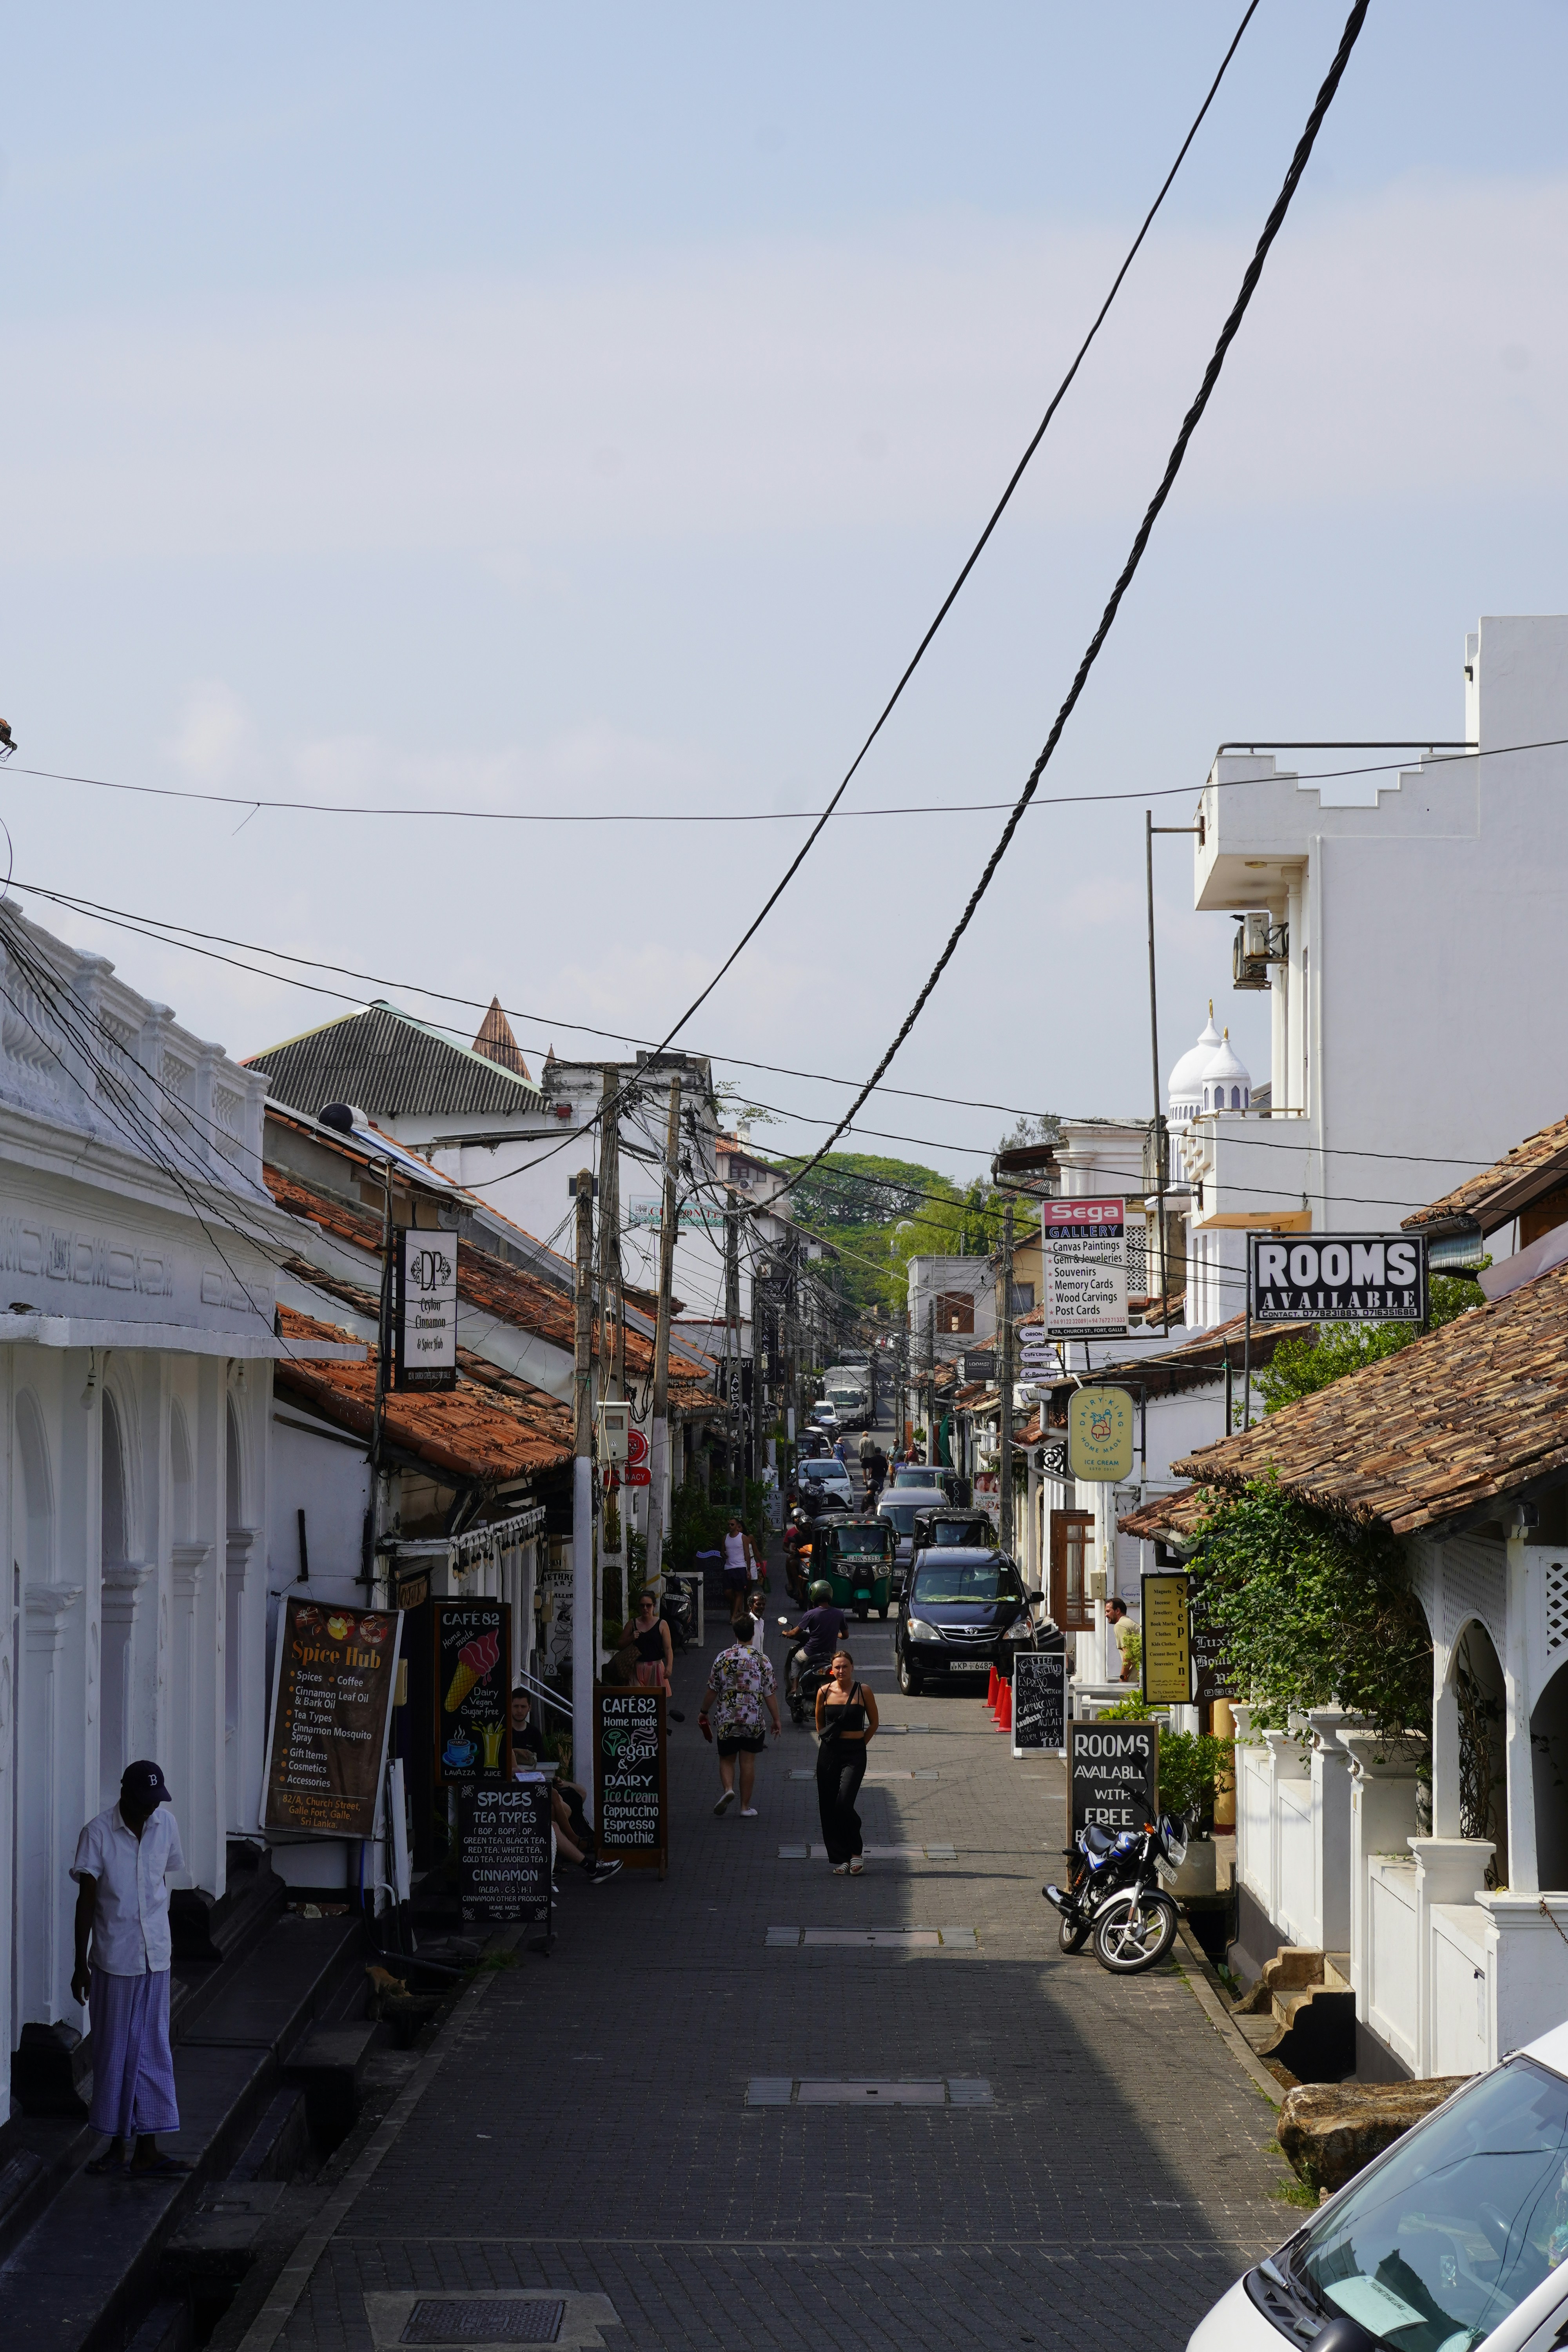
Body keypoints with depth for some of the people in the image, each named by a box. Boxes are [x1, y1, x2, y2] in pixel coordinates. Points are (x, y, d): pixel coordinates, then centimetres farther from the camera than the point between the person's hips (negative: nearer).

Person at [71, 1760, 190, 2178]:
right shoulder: (98, 1833, -12)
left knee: (152, 2051, 4)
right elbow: (87, 1901, -10)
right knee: (115, 2052, 6)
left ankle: (147, 2148, 7)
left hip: (155, 1956, 4)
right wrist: (81, 1964, -12)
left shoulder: (166, 1824, 1)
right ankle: (119, 2143, 16)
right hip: (114, 1958, -3)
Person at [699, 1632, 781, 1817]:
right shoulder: (762, 1660, -5)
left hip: (726, 1720, 0)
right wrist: (776, 1720, 7)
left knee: (727, 1759, 14)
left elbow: (712, 1690, -1)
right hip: (754, 1721, 0)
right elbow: (769, 1694, -3)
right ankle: (745, 1806, 10)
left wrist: (704, 1712, 14)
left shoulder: (723, 1658, -5)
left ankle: (728, 1789, -12)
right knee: (748, 1763, 7)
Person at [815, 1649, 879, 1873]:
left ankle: (856, 1850, 5)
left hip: (854, 1754, -3)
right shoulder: (824, 1692, 3)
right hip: (829, 1752, 3)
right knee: (828, 1807, 1)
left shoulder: (863, 1692, -2)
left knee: (844, 1804, -16)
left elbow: (874, 1723, 9)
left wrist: (859, 1745, 7)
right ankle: (840, 1858, 11)